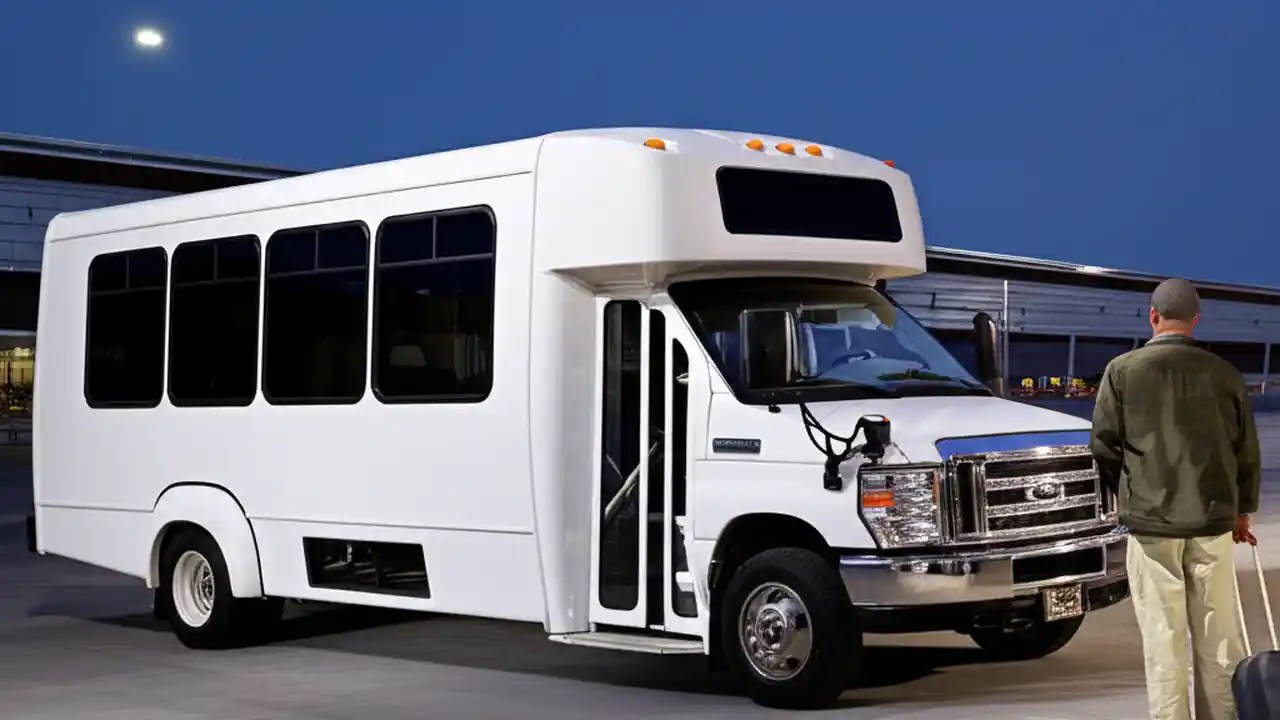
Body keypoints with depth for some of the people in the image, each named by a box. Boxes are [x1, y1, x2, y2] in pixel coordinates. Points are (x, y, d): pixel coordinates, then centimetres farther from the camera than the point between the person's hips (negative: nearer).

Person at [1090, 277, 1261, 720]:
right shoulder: (1224, 374, 2)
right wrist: (1242, 511, 23)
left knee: (1163, 636, 3)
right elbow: (1247, 451, 9)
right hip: (1212, 520, 2)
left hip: (1150, 521, -2)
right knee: (1217, 635, 11)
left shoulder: (1123, 370, -5)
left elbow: (1103, 447, -2)